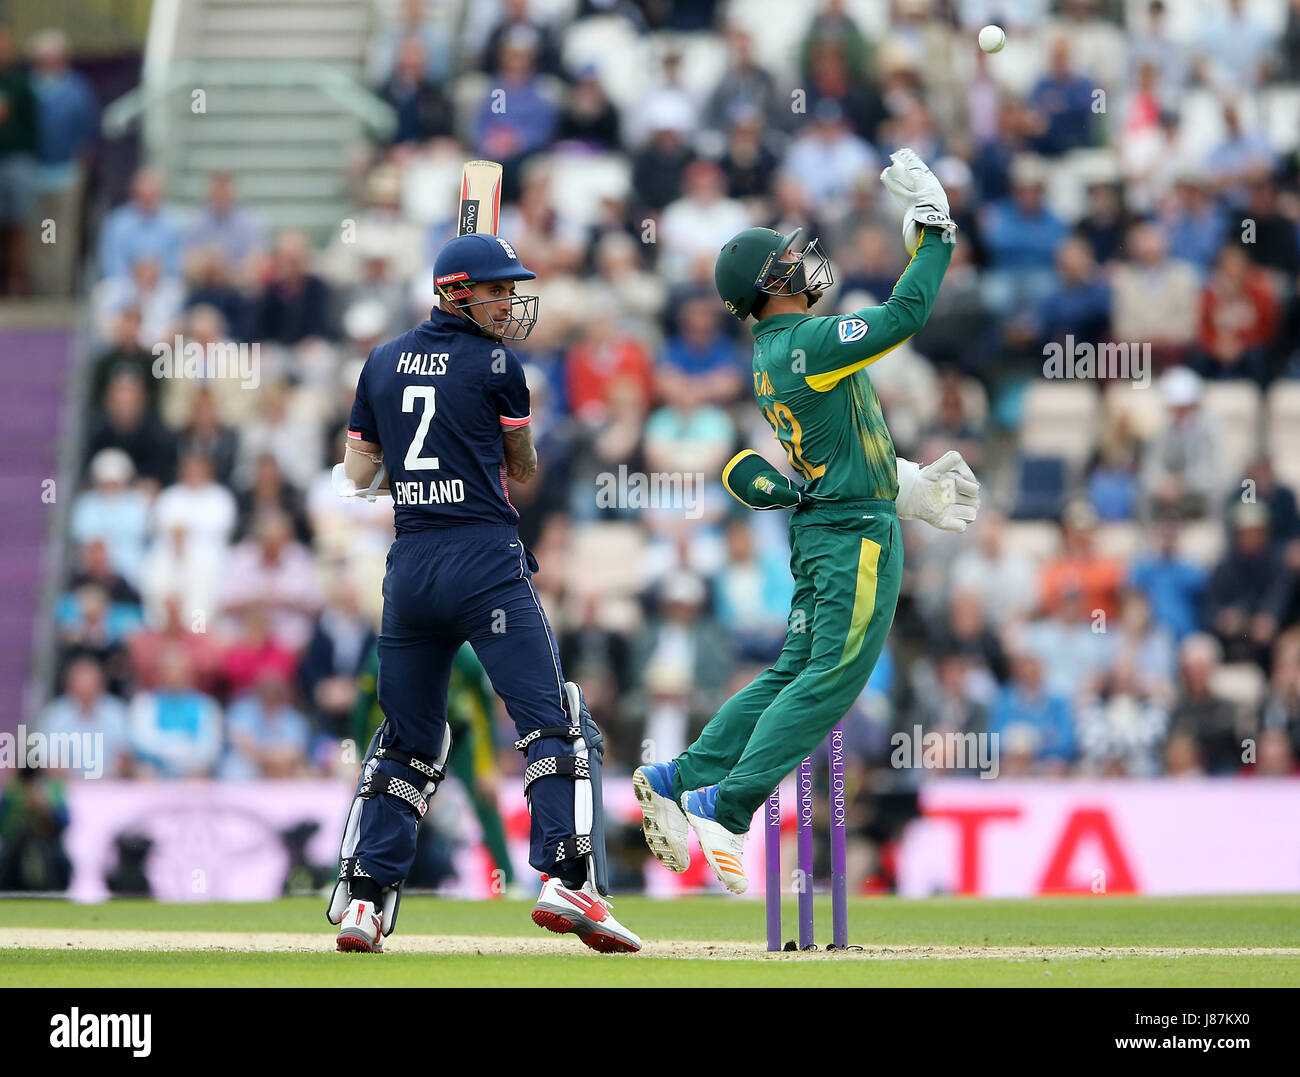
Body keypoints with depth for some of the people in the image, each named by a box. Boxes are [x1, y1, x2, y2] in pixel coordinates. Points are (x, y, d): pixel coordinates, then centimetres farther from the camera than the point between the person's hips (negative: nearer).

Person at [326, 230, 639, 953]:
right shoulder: (497, 364, -2)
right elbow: (525, 472, 10)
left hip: (409, 566, 6)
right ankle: (568, 880, -23)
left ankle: (362, 899, 8)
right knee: (557, 725, -7)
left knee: (409, 738, 16)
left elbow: (357, 477, 15)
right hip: (487, 563, -6)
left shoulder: (383, 364, 13)